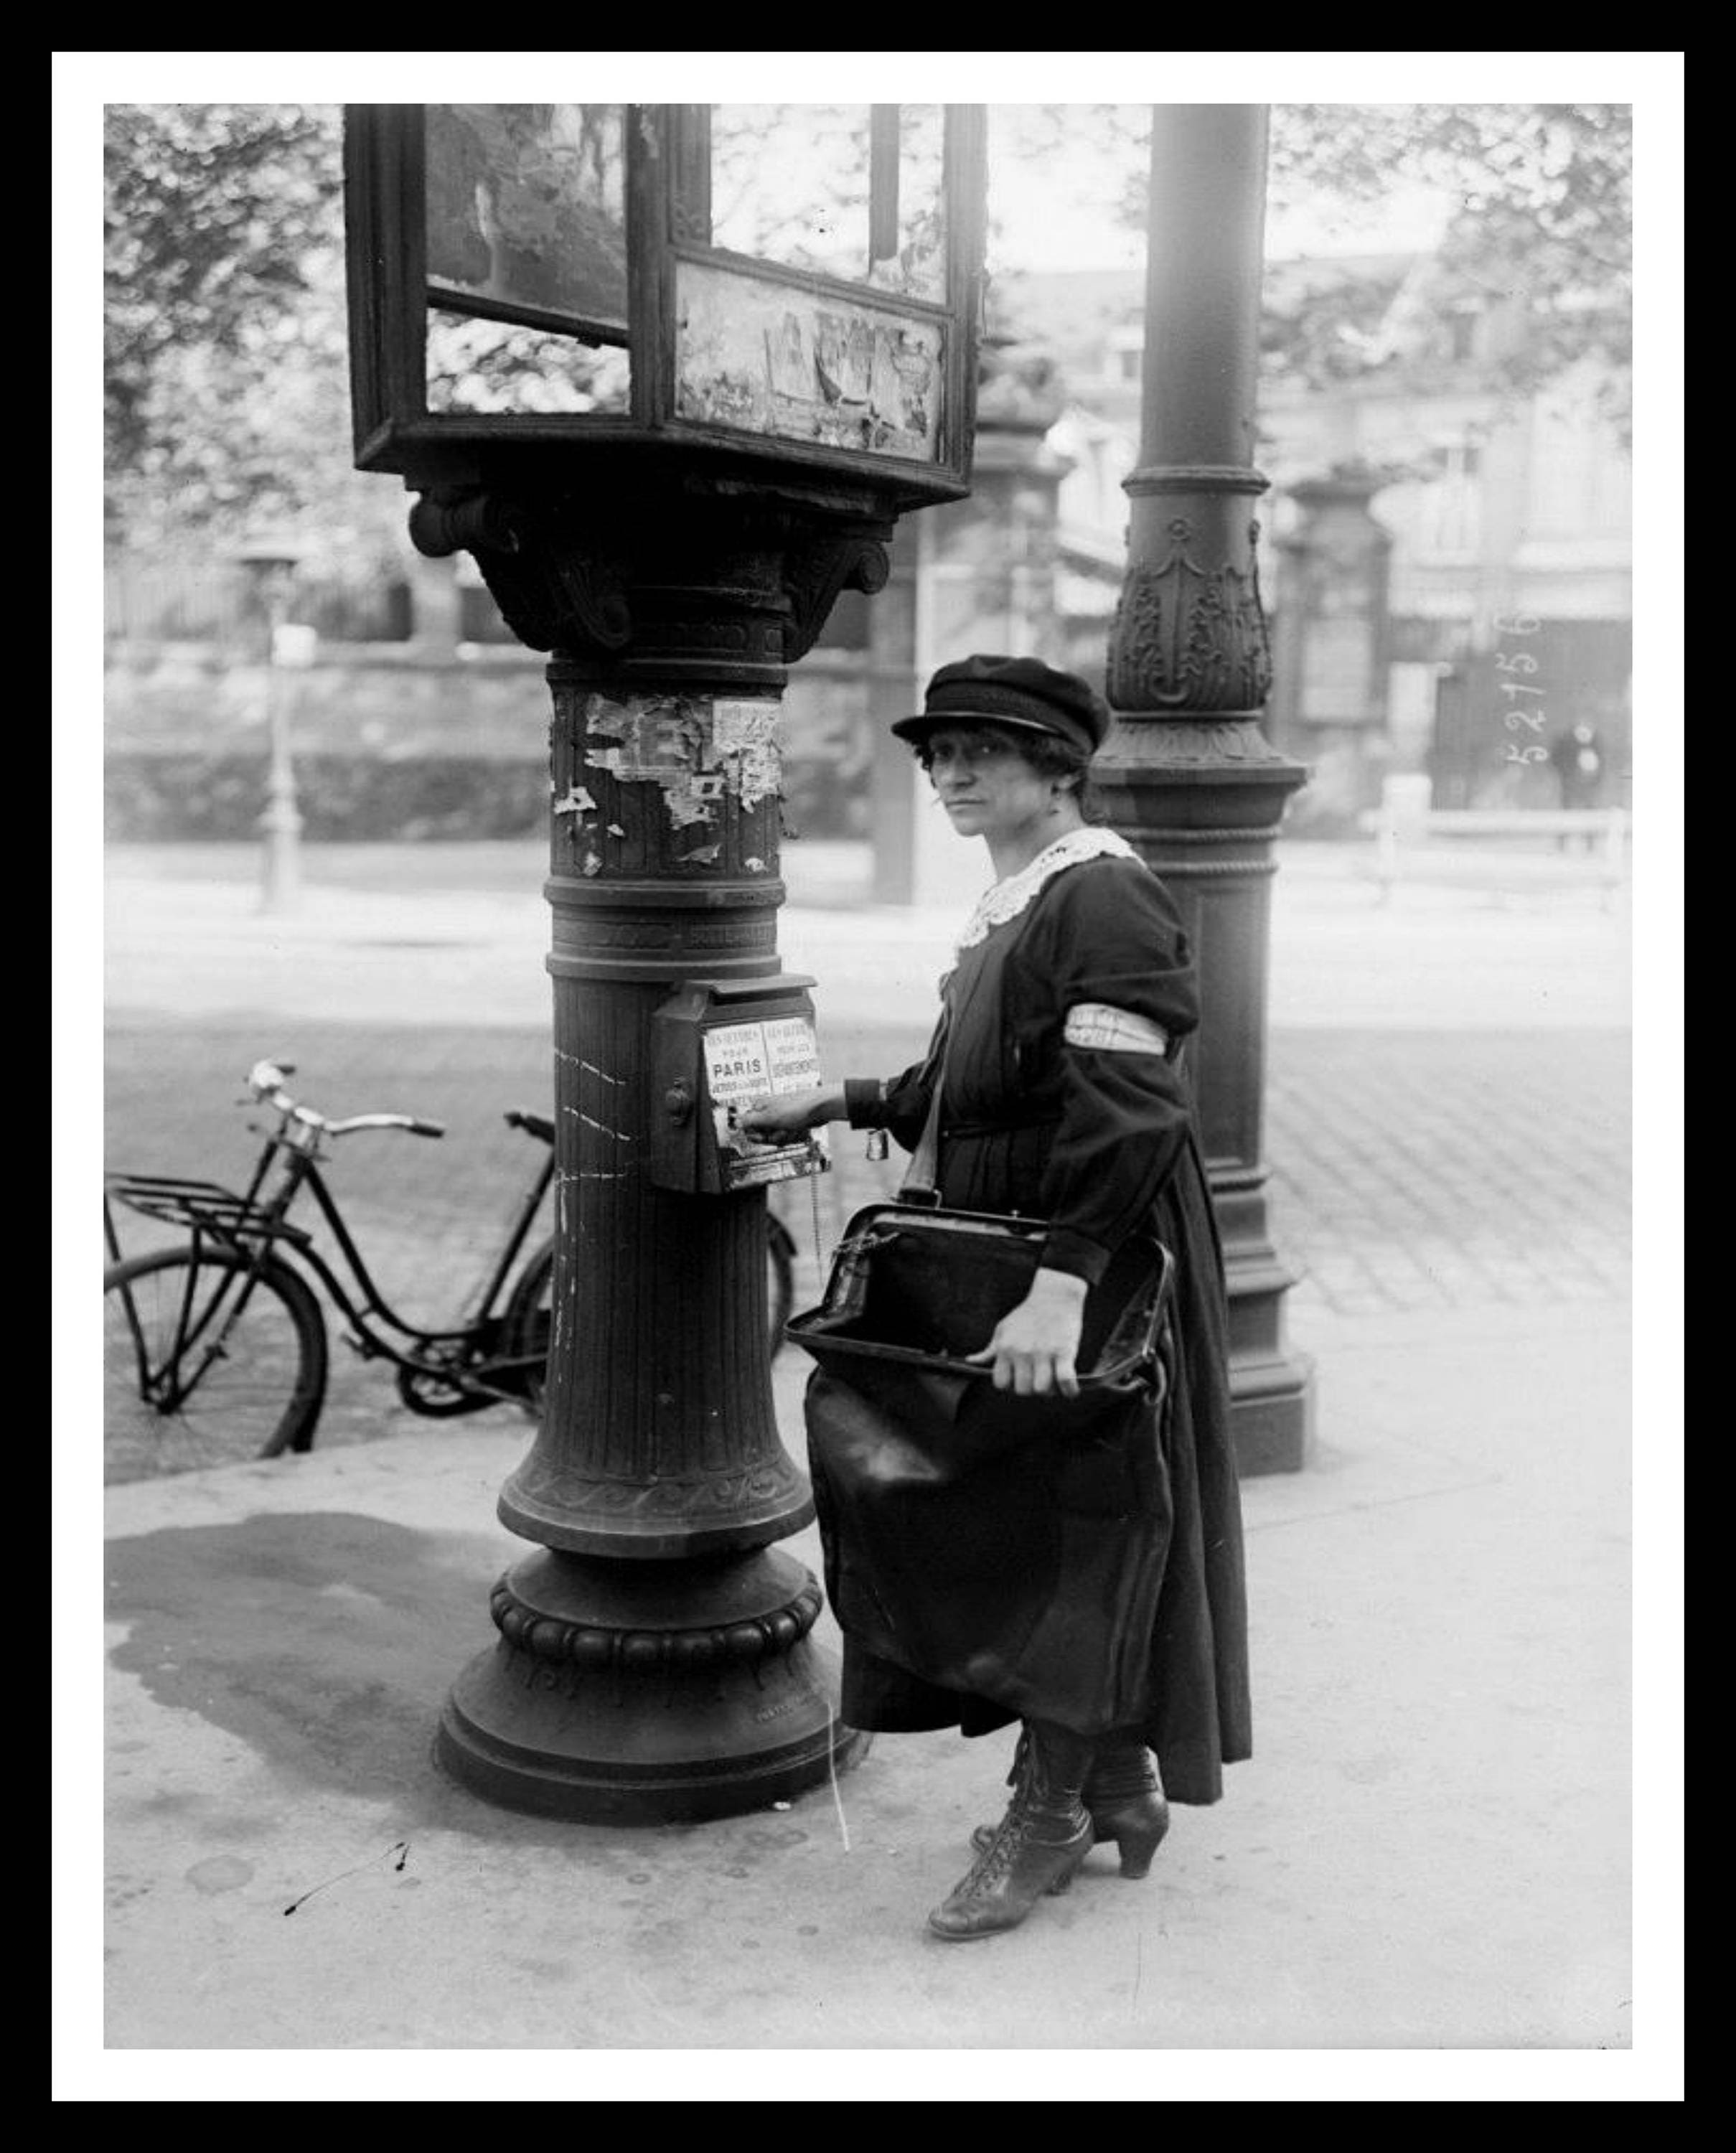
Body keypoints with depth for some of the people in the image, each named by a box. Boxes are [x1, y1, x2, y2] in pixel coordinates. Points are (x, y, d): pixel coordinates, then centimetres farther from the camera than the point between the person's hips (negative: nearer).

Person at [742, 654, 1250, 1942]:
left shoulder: (1104, 898, -18)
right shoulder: (1013, 907, 13)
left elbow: (1122, 1112, -27)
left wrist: (1059, 1284, -33)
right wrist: (839, 1104, 17)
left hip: (1096, 1276, -10)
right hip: (1004, 1256, 10)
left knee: (1067, 1530, 2)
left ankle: (1049, 1811, 18)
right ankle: (1121, 1783, 32)